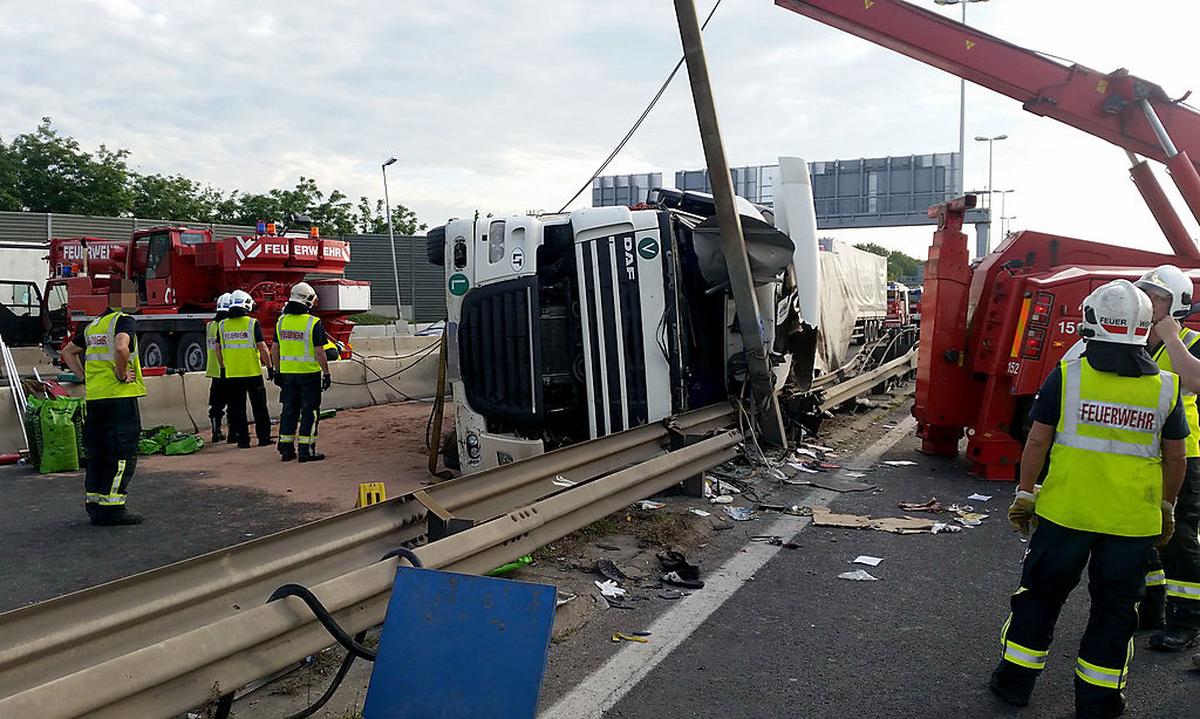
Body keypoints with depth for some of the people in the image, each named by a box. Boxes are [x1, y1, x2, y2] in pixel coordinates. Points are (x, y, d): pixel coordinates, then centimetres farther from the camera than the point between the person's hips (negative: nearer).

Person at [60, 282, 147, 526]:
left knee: (97, 453, 14)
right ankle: (112, 508, -4)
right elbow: (121, 347, -29)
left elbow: (68, 353, 25)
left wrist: (85, 377, 16)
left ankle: (94, 505, 19)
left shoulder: (93, 325, 16)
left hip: (94, 397, 8)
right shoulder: (124, 321, -9)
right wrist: (123, 375, -15)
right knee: (122, 454, -3)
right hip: (120, 396, -8)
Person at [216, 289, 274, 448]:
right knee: (259, 408, 7)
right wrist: (270, 366, -2)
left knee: (237, 409, 9)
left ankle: (243, 439, 10)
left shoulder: (223, 325, 4)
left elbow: (218, 350, 8)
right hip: (253, 373, -3)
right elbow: (262, 348, -10)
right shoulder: (253, 323, -8)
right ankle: (263, 437, 11)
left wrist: (223, 366, 21)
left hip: (232, 375, 3)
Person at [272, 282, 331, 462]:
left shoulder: (282, 321, 3)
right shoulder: (314, 323, -14)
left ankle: (286, 450, 17)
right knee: (310, 412, 2)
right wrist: (326, 373, -6)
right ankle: (306, 450, 1)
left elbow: (275, 349, 7)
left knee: (289, 410, 13)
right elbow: (319, 353, -15)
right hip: (309, 373, -5)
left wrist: (277, 371, 16)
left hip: (287, 373, 5)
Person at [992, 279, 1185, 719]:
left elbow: (1038, 440, -5)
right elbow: (1175, 456, 6)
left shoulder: (1067, 374, -8)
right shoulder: (1166, 387, -1)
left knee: (1041, 593, 13)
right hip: (1133, 520, 2)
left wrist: (1024, 493, 6)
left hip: (1065, 511, -1)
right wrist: (1166, 507, 20)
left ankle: (1015, 681, 24)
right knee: (1114, 608, 14)